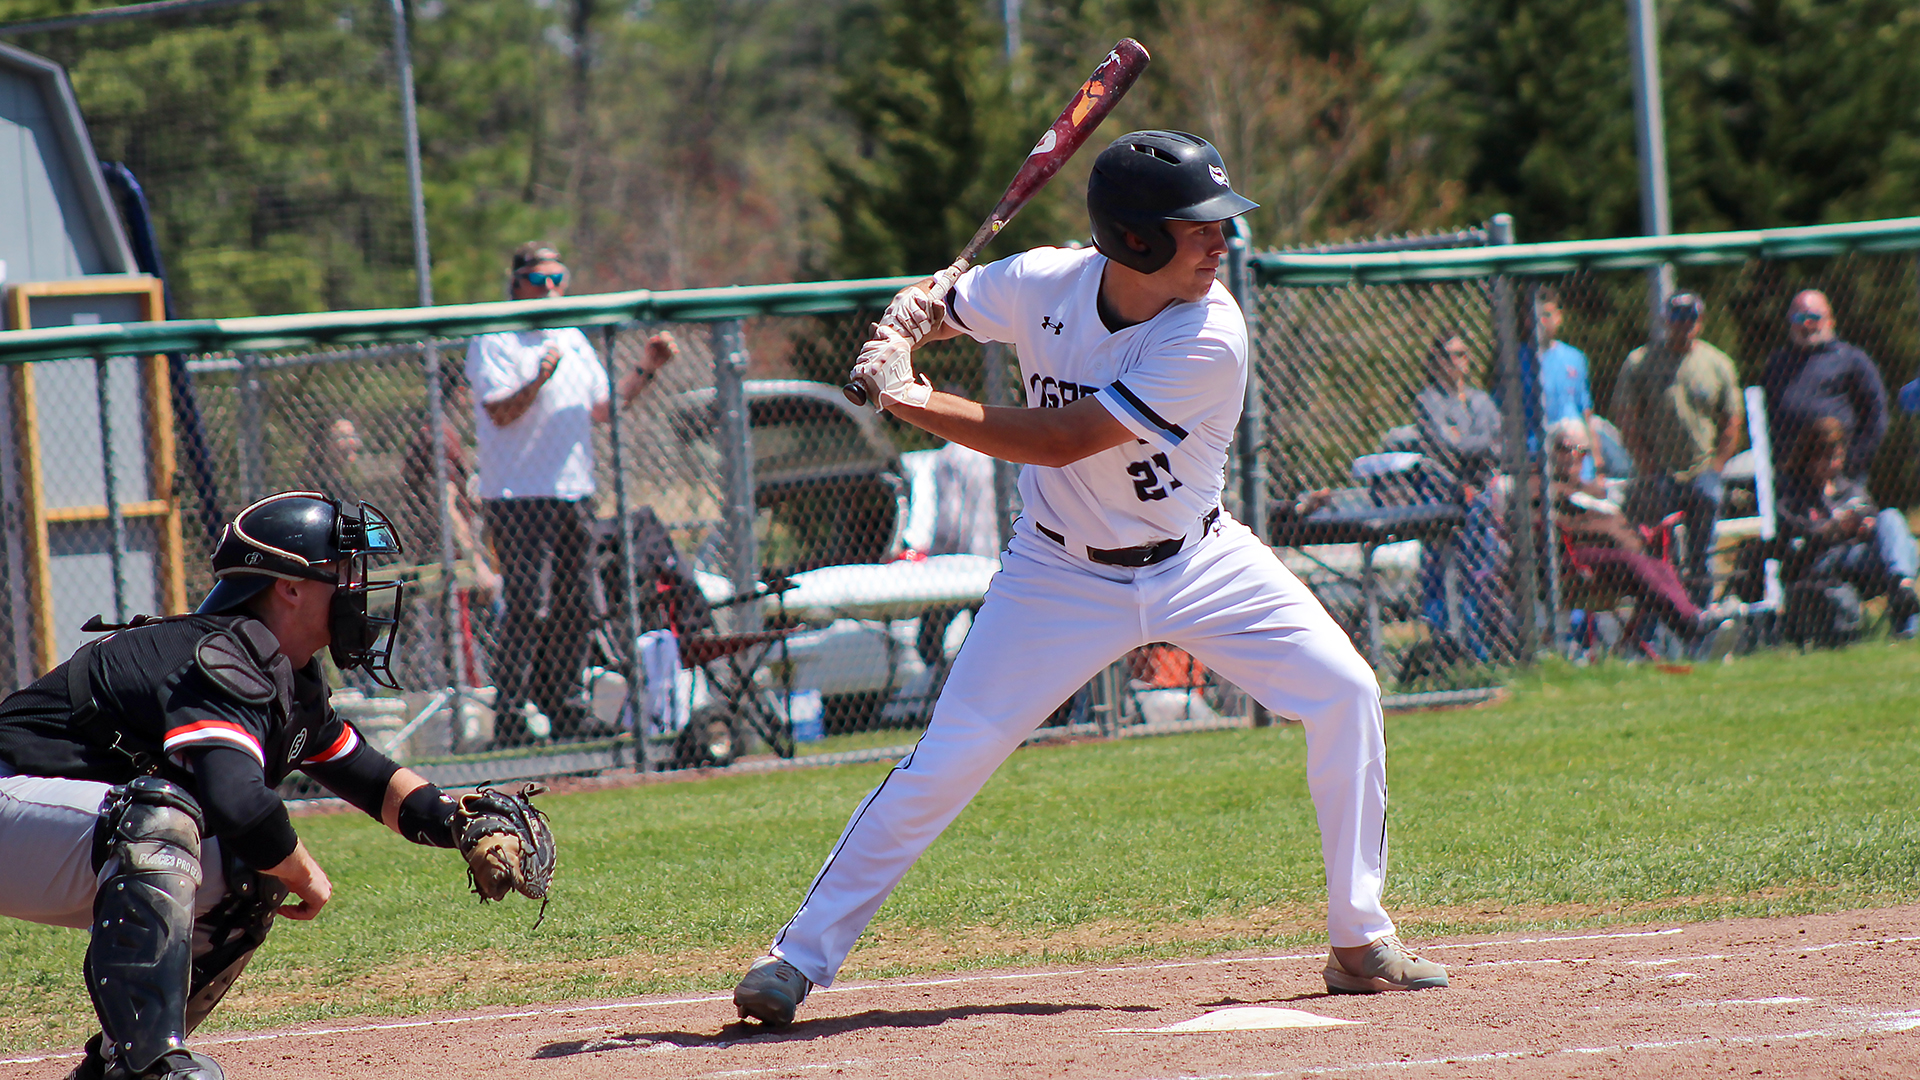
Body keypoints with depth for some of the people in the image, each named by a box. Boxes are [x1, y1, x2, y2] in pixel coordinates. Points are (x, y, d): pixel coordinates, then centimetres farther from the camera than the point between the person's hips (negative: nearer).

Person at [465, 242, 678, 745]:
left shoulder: (574, 340, 19)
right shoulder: (494, 342, -4)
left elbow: (604, 408, 22)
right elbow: (500, 412, -15)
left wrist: (646, 370, 11)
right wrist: (539, 380, -31)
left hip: (574, 494, 7)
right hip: (519, 497, -7)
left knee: (575, 608, 7)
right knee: (528, 607, -12)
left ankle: (562, 711, 14)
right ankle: (512, 717, -11)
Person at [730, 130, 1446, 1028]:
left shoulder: (1211, 338, -25)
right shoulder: (1043, 284, -15)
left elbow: (1062, 441, -30)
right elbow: (931, 314, 7)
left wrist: (911, 401, -29)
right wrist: (907, 319, -19)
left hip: (1197, 565, 0)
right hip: (1063, 575, 0)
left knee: (1344, 693, -14)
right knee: (947, 759, -8)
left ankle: (1360, 940, -2)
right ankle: (800, 955, 2)